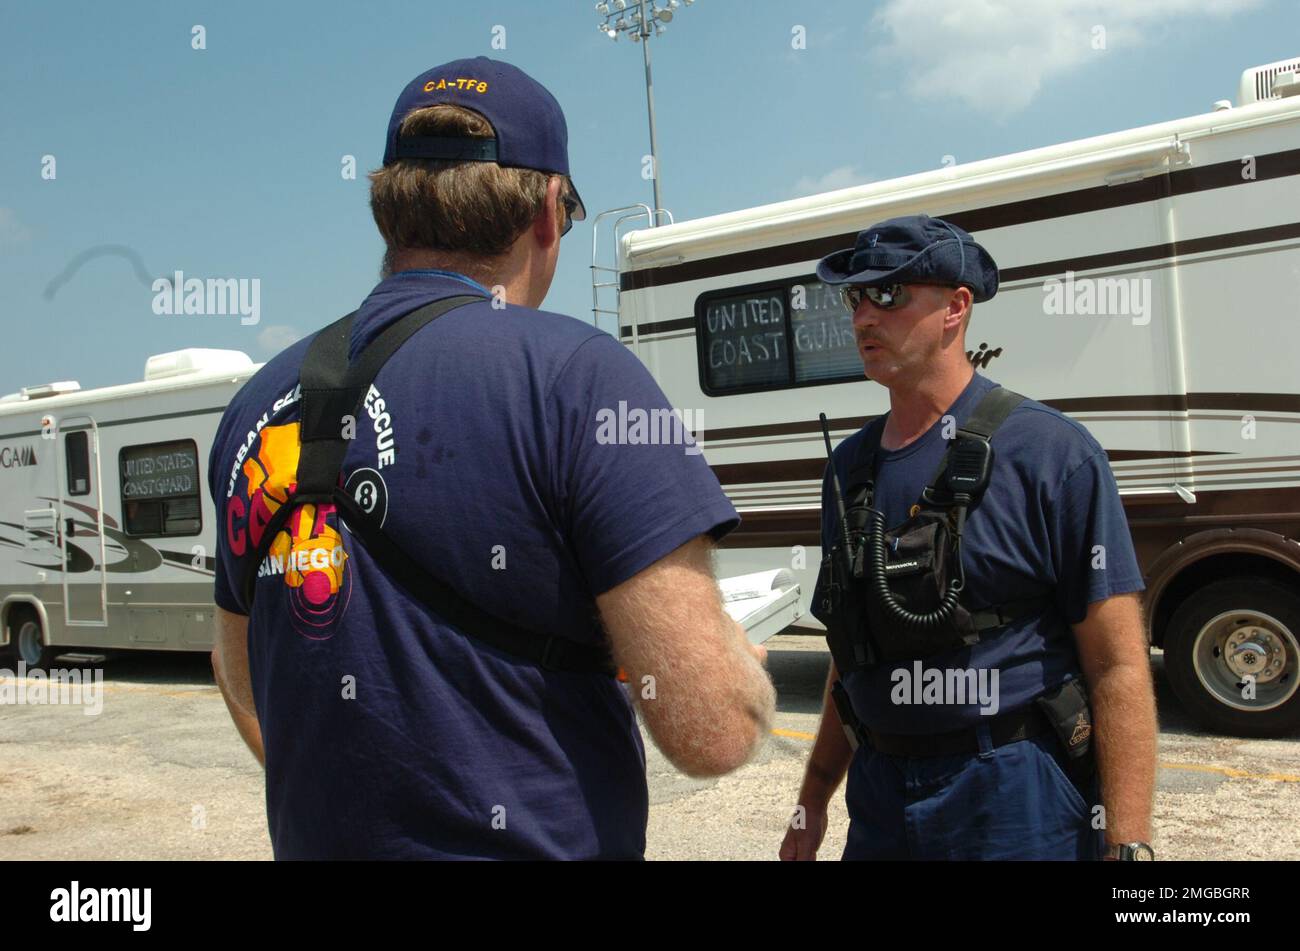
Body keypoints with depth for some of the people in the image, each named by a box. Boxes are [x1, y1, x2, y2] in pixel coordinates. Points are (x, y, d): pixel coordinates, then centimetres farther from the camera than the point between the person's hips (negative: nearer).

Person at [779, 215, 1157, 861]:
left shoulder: (1049, 452, -10)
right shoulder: (850, 466, 8)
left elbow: (1119, 666, -13)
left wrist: (1127, 843, -17)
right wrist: (813, 801, 16)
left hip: (1020, 806, -5)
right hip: (880, 801, 6)